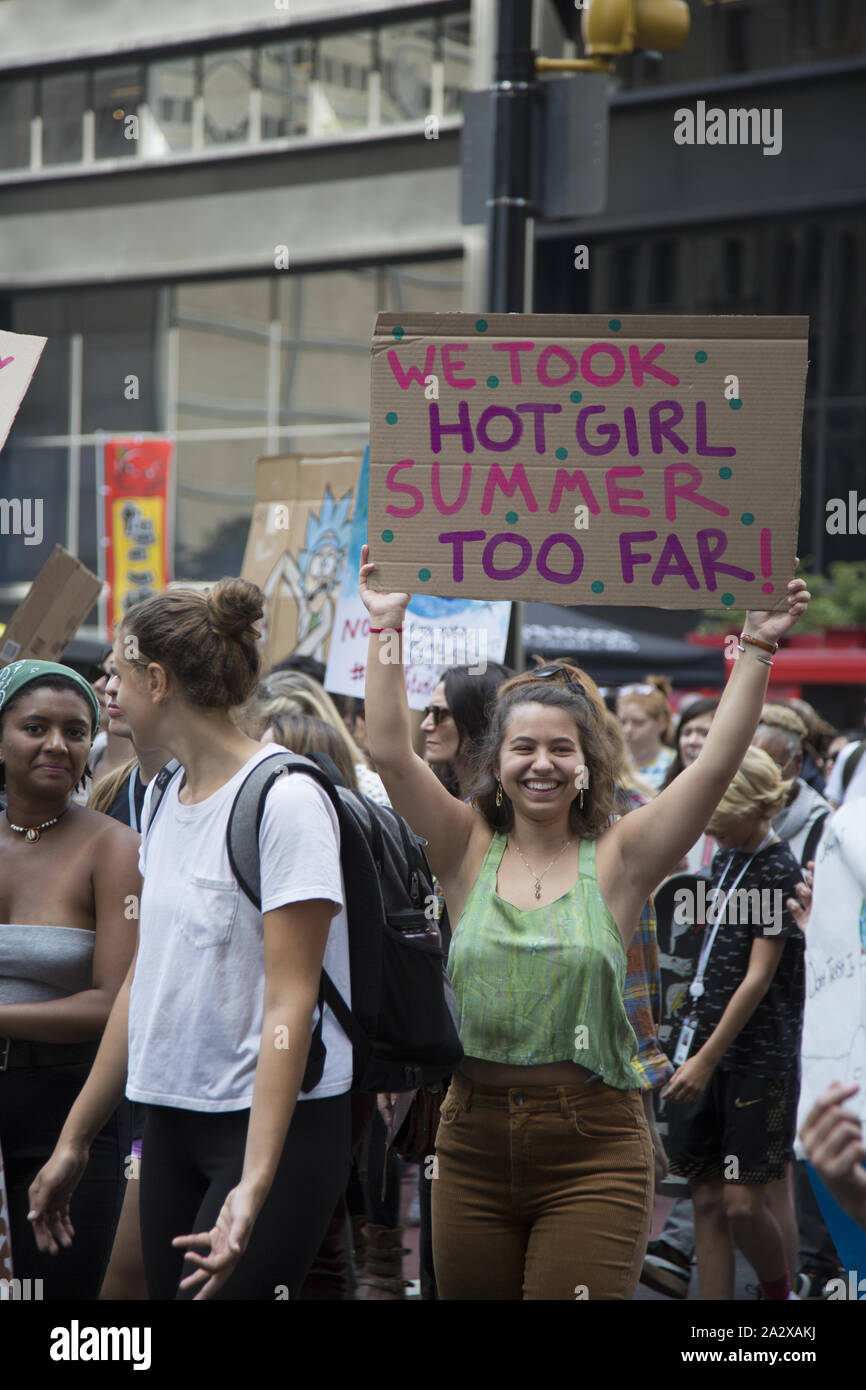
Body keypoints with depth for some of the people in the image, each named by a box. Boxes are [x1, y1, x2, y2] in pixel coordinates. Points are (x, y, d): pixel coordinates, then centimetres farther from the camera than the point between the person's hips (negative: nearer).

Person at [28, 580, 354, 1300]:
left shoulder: (284, 799, -13)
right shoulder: (164, 798, 12)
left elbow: (290, 1002, -18)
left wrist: (254, 1184, -25)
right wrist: (75, 1138, 18)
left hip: (277, 1125, -8)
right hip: (171, 1120, 8)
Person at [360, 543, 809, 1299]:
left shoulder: (618, 861, 1)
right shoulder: (469, 854, 6)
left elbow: (718, 763, -7)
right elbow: (392, 753, -3)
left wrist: (757, 648, -12)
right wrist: (387, 629, -7)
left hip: (592, 1152, -2)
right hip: (475, 1142, 2)